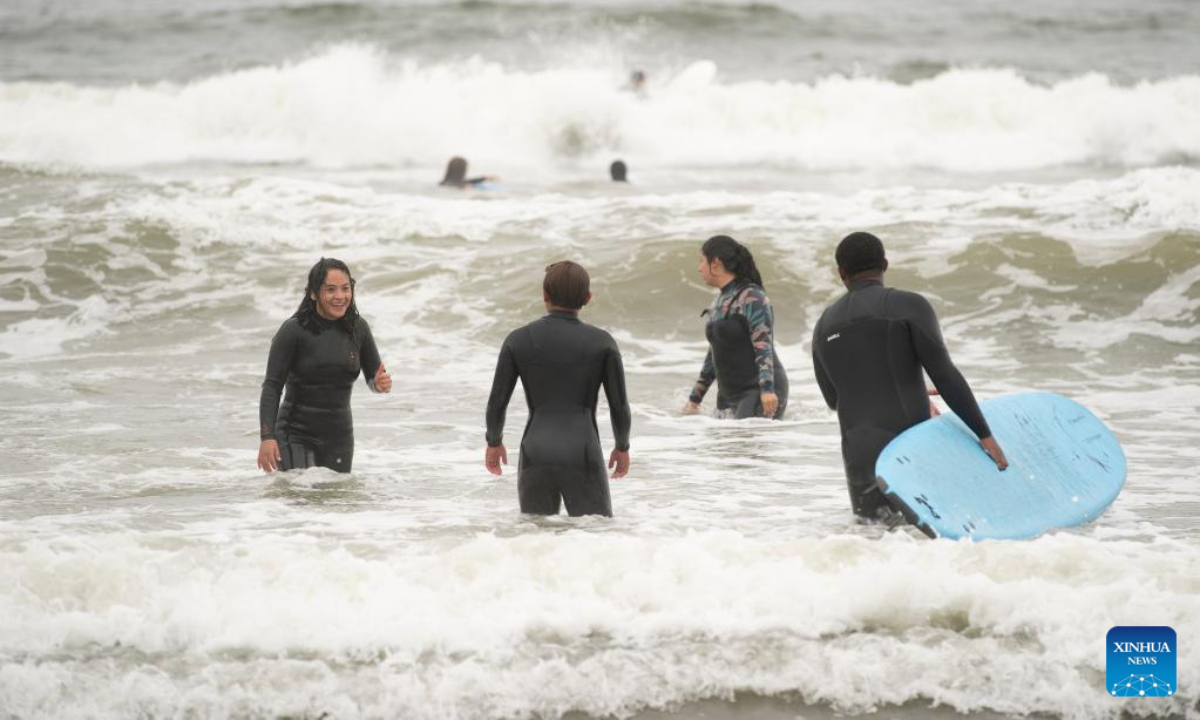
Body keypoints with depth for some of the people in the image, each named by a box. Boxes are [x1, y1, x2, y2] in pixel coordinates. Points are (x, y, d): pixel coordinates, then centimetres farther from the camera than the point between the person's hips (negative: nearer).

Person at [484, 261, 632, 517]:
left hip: (536, 459, 2)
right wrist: (623, 447, 20)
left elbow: (497, 403, 4)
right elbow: (619, 406, 1)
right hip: (581, 461, -2)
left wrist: (494, 443, 23)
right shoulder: (603, 343, -2)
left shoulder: (518, 340, 1)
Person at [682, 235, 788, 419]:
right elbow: (714, 353, 23)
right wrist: (694, 399, 25)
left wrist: (767, 389, -27)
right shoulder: (720, 300, 16)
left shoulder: (751, 298, -9)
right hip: (729, 395, 8)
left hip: (759, 392, -8)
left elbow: (764, 347, -17)